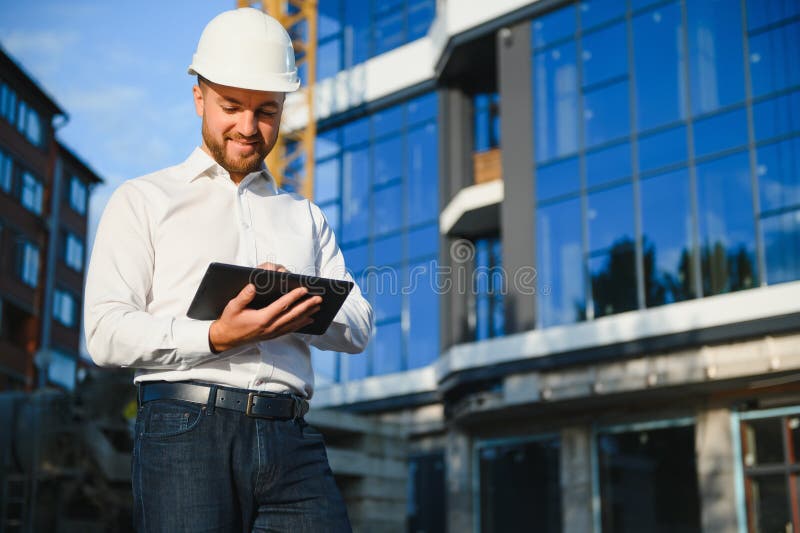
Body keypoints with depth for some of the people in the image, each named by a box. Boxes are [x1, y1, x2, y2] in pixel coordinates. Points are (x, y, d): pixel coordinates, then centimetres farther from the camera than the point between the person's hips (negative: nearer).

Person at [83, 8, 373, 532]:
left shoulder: (305, 215, 24)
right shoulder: (143, 201, 12)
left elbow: (359, 325, 14)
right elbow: (108, 332, -1)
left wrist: (300, 310, -7)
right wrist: (216, 337, -16)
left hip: (292, 441, 3)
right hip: (187, 430, -3)